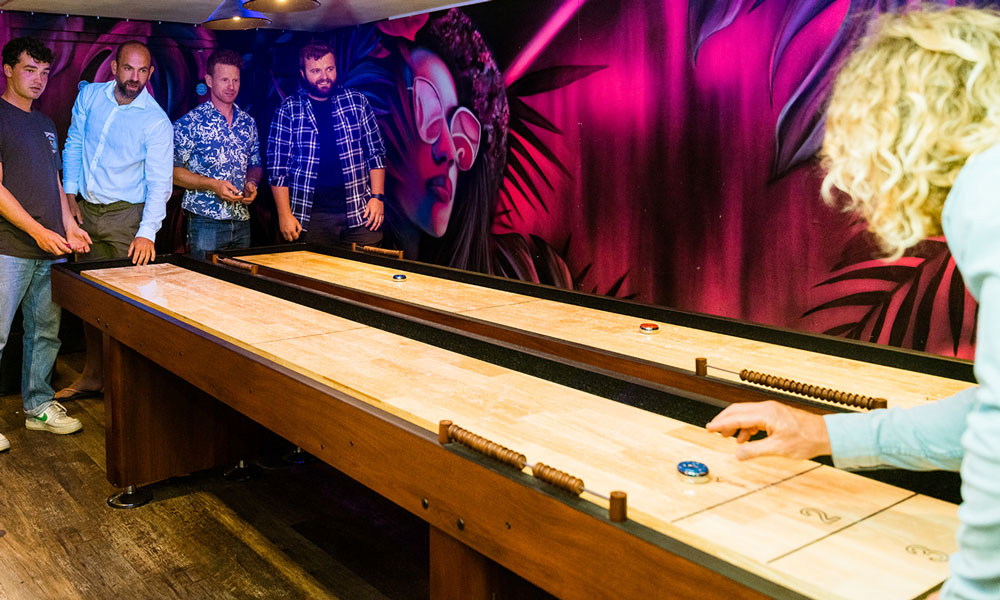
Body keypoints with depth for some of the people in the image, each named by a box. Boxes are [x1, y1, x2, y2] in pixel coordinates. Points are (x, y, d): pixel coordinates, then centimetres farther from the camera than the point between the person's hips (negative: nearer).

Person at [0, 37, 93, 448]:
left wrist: (69, 226, 11)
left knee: (45, 332, 11)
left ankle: (39, 406, 22)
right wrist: (39, 231, -16)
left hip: (51, 249, 7)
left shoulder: (45, 124, 20)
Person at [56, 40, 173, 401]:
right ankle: (92, 377, 25)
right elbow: (74, 144, 13)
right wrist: (70, 195, 5)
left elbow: (159, 182, -17)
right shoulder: (89, 95, 3)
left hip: (127, 216, -5)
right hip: (86, 211, 5)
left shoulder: (156, 121, -13)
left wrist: (147, 232, -28)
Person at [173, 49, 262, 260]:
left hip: (242, 223, 5)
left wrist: (252, 183, -1)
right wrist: (213, 184, -17)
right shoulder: (191, 123, -5)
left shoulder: (248, 122, 12)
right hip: (205, 224, -5)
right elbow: (173, 171, -7)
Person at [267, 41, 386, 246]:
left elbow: (376, 152, 10)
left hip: (360, 212, 1)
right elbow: (278, 167, 2)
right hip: (310, 216, -1)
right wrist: (285, 214, -5)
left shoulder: (357, 102, 8)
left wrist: (377, 196, 1)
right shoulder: (288, 111, 3)